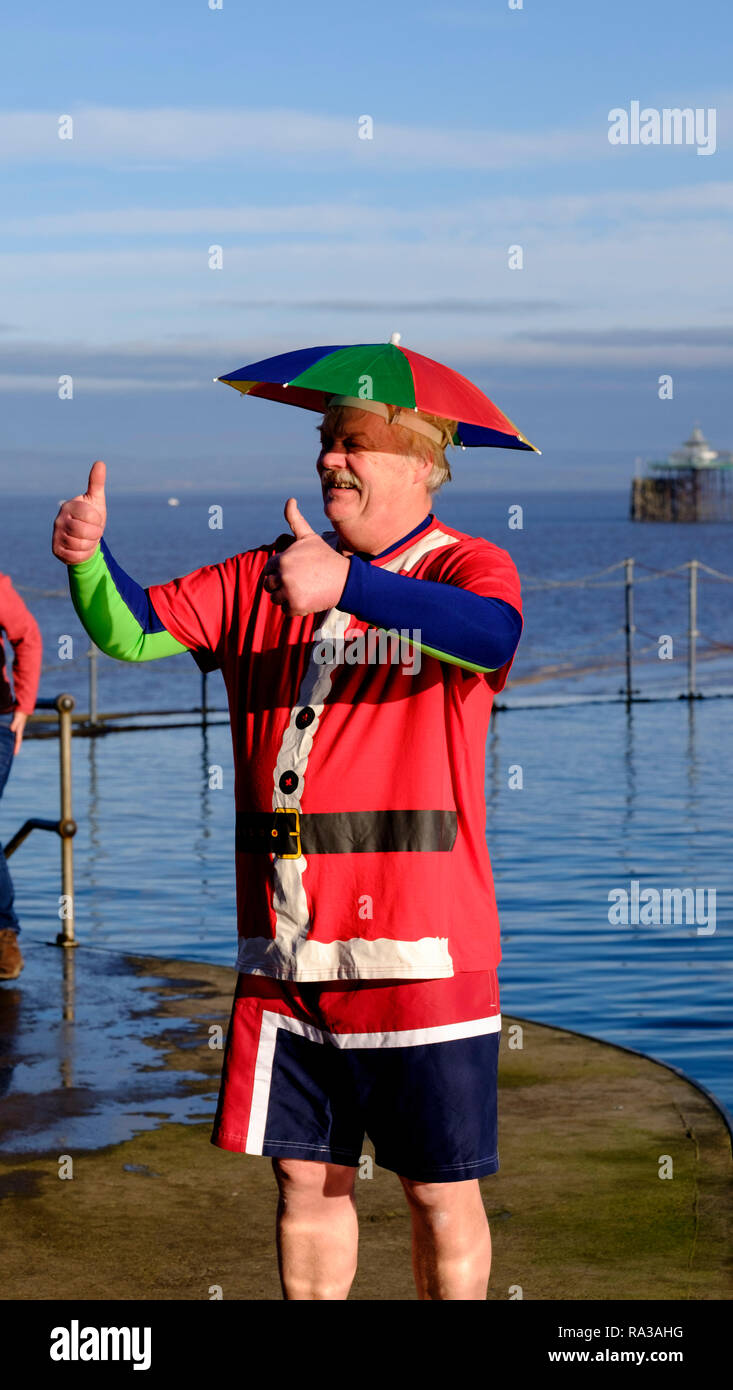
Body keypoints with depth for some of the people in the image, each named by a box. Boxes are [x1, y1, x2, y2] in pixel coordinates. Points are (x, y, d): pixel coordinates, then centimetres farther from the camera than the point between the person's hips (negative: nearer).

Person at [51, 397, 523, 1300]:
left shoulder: (463, 566, -4)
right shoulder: (261, 578, 13)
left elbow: (492, 632, -27)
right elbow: (134, 629, 6)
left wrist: (347, 584, -42)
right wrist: (87, 557, -16)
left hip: (418, 951, -4)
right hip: (286, 954, 5)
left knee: (439, 1190, 4)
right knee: (305, 1174, 12)